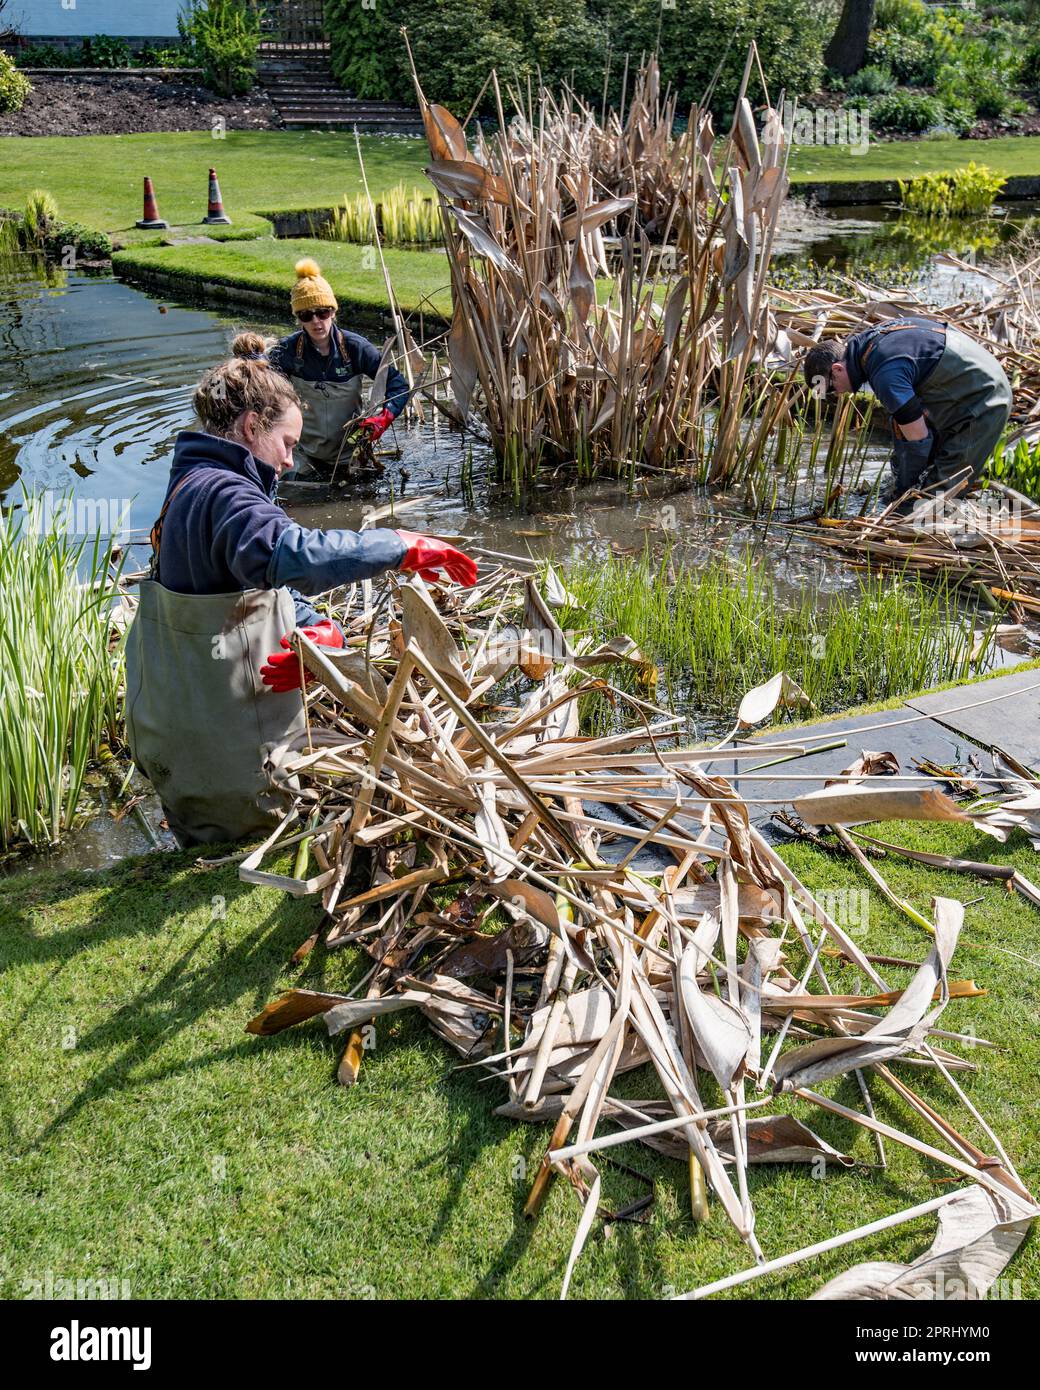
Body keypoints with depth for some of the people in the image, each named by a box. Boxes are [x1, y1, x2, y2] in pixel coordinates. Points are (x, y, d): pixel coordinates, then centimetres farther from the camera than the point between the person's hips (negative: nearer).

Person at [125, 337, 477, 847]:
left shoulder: (194, 485, 12)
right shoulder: (222, 492, -23)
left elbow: (269, 583, 11)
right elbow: (287, 553, -45)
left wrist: (322, 629, -9)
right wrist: (401, 547, -38)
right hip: (224, 753, -10)